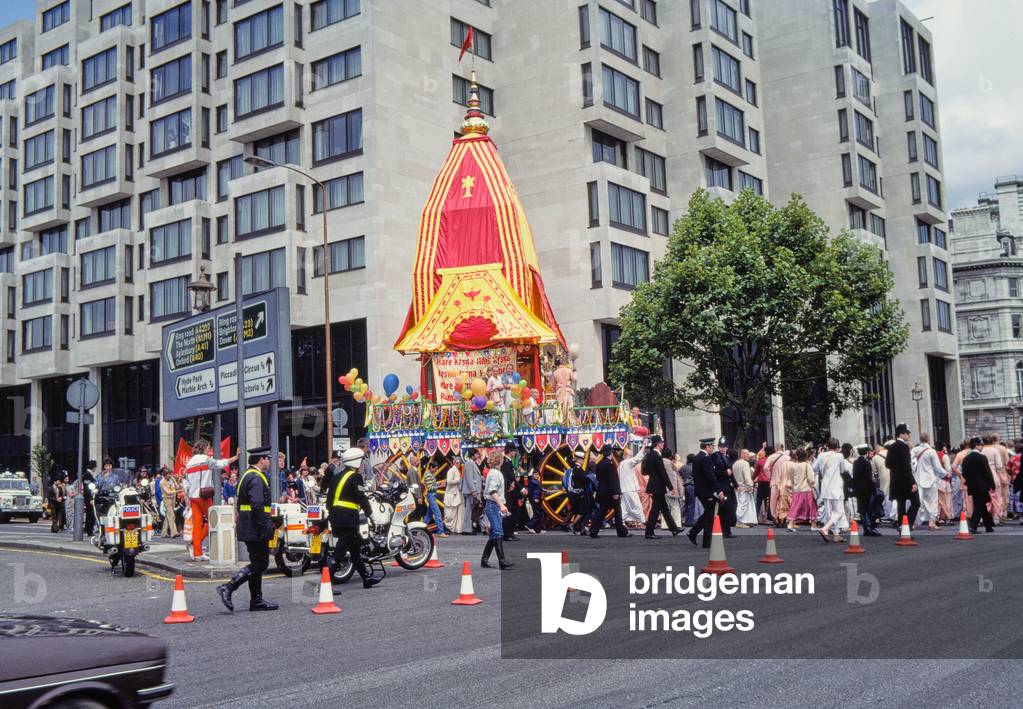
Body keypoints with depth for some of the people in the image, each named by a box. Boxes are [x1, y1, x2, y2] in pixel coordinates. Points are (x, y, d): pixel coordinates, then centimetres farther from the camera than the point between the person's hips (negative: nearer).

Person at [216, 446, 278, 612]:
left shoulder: (247, 475, 18)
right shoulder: (256, 478, -15)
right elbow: (257, 505, -24)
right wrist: (266, 526, -22)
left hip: (247, 527, 11)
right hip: (255, 529, -11)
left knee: (256, 563, 12)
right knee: (260, 563, -7)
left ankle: (257, 600, 15)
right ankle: (228, 587, -11)